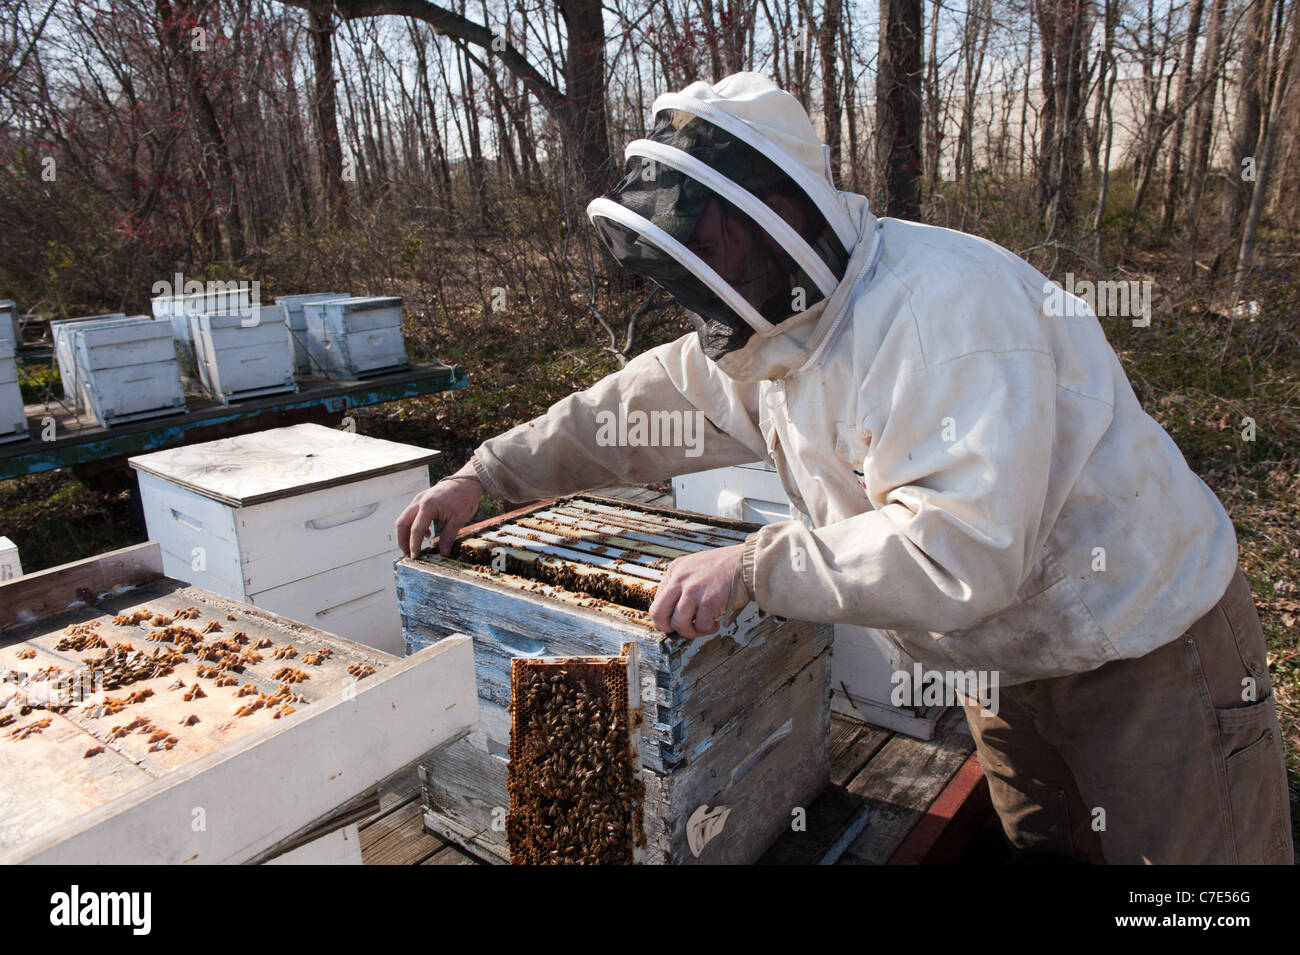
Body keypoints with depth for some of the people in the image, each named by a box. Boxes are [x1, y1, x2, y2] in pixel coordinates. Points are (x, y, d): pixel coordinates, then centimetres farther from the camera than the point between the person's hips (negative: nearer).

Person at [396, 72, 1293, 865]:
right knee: (1043, 842, 22)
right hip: (1005, 658, 7)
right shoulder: (763, 333, -2)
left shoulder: (941, 305, -32)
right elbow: (638, 406, 6)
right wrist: (485, 476, 2)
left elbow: (965, 547, -38)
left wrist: (753, 567, -32)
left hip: (1148, 640, -7)